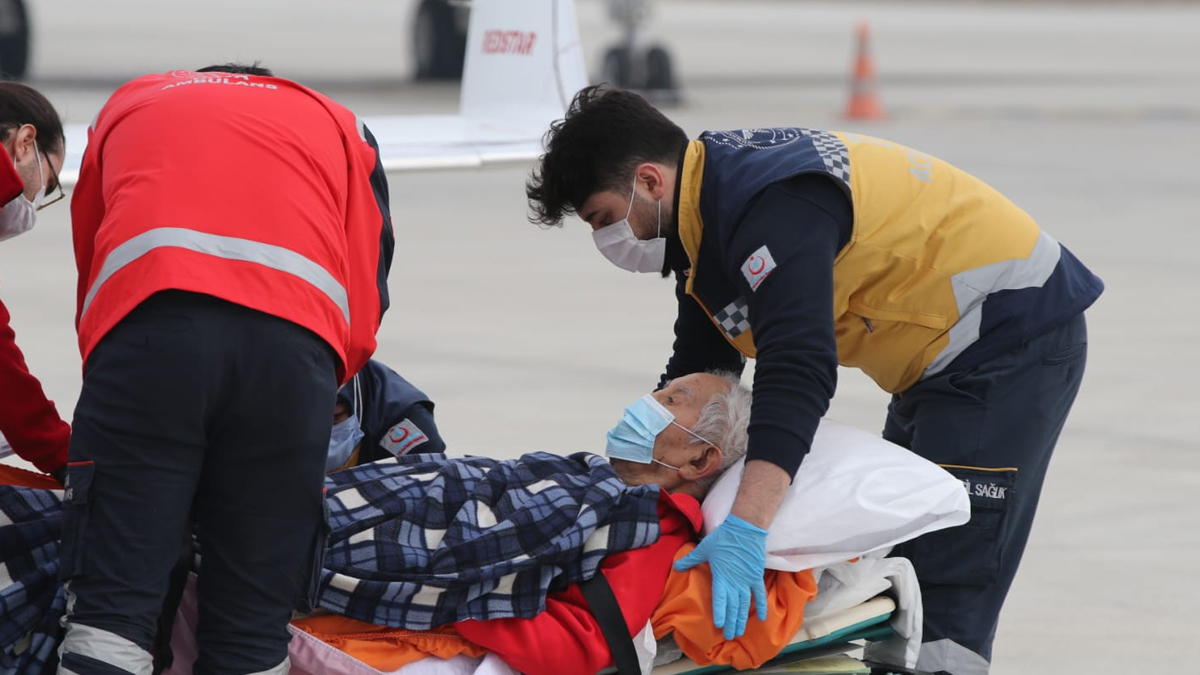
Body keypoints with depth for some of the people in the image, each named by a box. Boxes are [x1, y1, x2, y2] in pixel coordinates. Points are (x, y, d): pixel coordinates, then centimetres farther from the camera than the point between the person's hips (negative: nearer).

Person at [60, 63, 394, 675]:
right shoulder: (342, 127, 34)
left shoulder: (127, 104, 36)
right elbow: (363, 309, 24)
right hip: (297, 339, 1)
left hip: (150, 325, -1)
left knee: (113, 603, -4)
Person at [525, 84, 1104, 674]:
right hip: (940, 358, 11)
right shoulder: (707, 207, 5)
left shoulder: (773, 208, -27)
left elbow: (797, 373, -38)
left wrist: (744, 531, -45)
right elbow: (697, 374, 12)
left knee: (947, 595, -16)